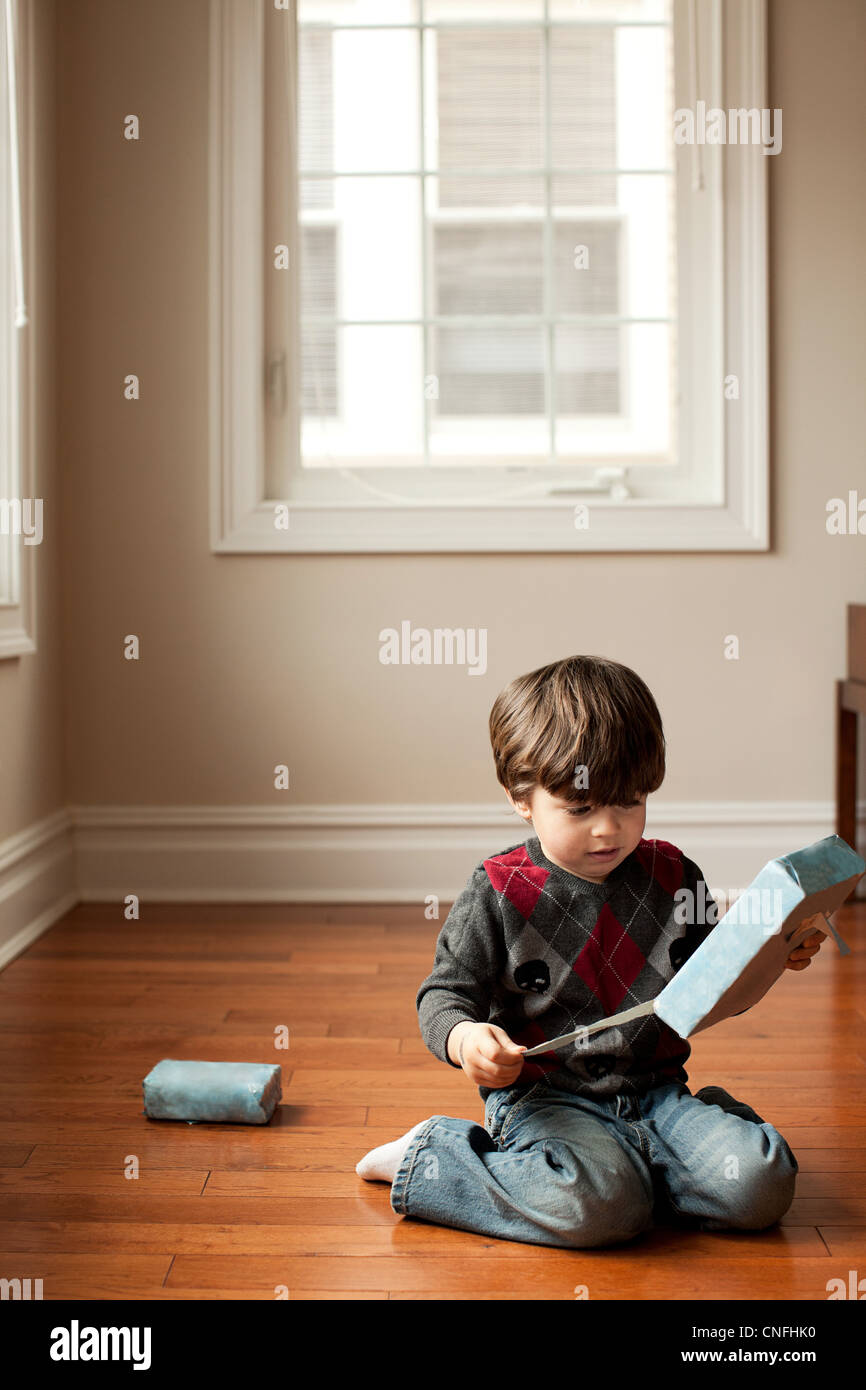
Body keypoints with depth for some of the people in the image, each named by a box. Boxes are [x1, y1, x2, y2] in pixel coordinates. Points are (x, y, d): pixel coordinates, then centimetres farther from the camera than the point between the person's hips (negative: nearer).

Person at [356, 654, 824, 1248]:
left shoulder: (672, 876, 7)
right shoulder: (498, 894, -7)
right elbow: (446, 993, -4)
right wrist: (465, 1038, -27)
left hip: (655, 1090, 4)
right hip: (542, 1098, -4)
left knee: (761, 1185, -17)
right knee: (601, 1209, -31)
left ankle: (615, 1167, 2)